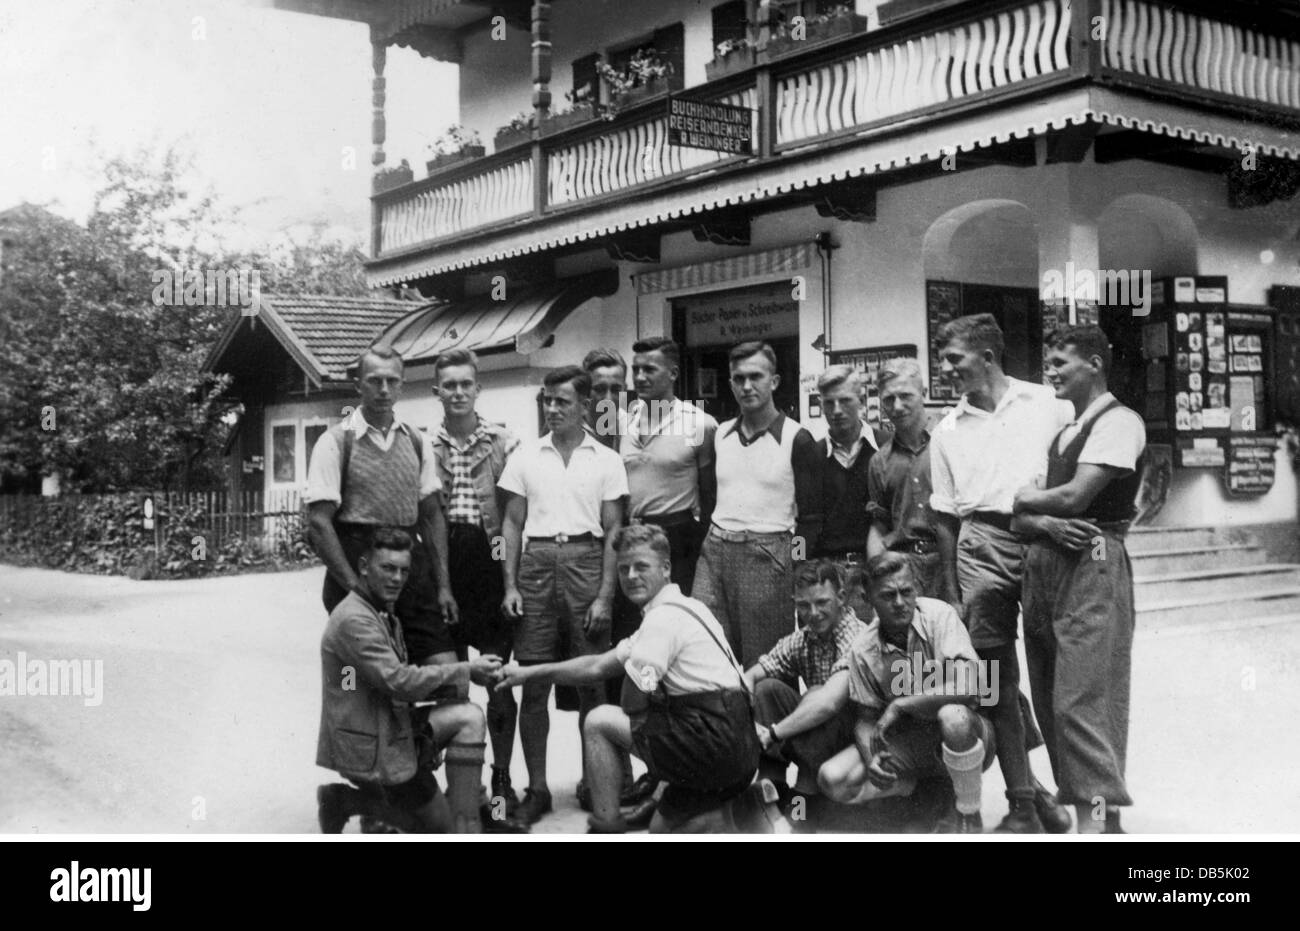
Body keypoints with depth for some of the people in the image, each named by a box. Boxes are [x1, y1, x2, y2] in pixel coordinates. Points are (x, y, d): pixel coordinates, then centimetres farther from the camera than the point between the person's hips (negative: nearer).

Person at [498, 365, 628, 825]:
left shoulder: (606, 460, 5)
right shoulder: (525, 456, 9)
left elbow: (613, 533, 3)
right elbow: (512, 524, 11)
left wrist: (604, 595, -5)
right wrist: (510, 585, 1)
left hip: (585, 562, -1)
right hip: (537, 563, 1)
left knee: (591, 682, 3)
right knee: (534, 684, 2)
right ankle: (536, 787, 11)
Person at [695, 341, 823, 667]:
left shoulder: (796, 439, -2)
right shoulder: (721, 434, 13)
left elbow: (810, 516, -2)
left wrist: (795, 568, -7)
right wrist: (708, 543, 13)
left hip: (767, 557, -5)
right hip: (715, 551, 5)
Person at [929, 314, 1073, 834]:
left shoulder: (1046, 403, 5)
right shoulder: (948, 431, 13)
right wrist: (950, 591, 10)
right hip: (982, 546, 2)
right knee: (999, 679, 1)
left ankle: (1053, 787, 18)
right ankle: (1022, 803, 9)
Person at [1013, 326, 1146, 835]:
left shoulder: (1119, 421, -5)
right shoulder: (1059, 429, 20)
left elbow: (1075, 495, -16)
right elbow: (1022, 516, 13)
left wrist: (1024, 499, 3)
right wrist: (1046, 523, -10)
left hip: (1091, 564, -8)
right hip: (1043, 563, 8)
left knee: (1082, 699, -11)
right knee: (1049, 700, 10)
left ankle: (1098, 817, -8)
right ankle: (1073, 793, 20)